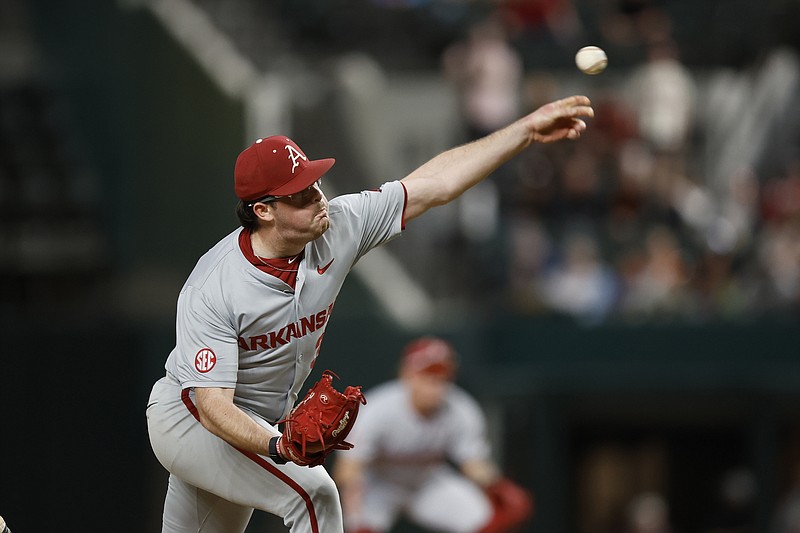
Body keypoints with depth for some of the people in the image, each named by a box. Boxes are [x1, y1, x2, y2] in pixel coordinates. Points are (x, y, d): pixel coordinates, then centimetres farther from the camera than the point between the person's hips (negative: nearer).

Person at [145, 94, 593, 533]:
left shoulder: (335, 228, -14)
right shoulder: (213, 289, -31)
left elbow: (435, 185, -11)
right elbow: (213, 406, -33)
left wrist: (528, 130, -17)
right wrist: (277, 446, -52)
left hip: (259, 429, 7)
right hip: (190, 417, -7)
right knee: (312, 493, -27)